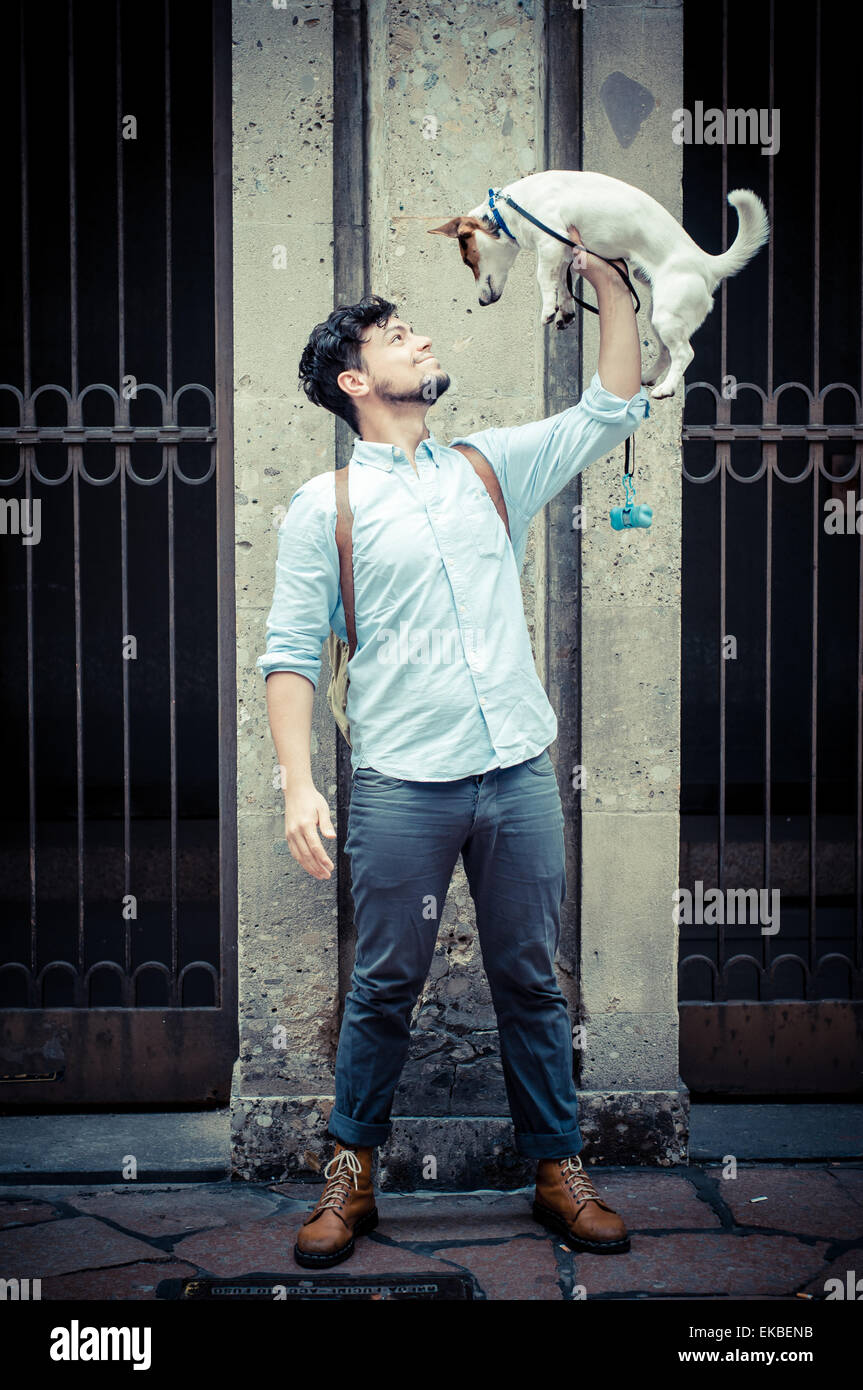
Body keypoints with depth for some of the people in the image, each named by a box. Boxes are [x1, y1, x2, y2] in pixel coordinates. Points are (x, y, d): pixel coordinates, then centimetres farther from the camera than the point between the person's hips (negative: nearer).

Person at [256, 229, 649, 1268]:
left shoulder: (493, 466, 13)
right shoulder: (324, 506, 3)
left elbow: (612, 410, 16)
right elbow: (291, 654, -1)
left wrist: (612, 289, 9)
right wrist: (298, 786, -11)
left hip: (520, 773, 3)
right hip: (401, 785, -3)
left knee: (532, 983, 11)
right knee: (384, 988, 7)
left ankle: (557, 1170, 24)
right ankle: (351, 1172, 23)